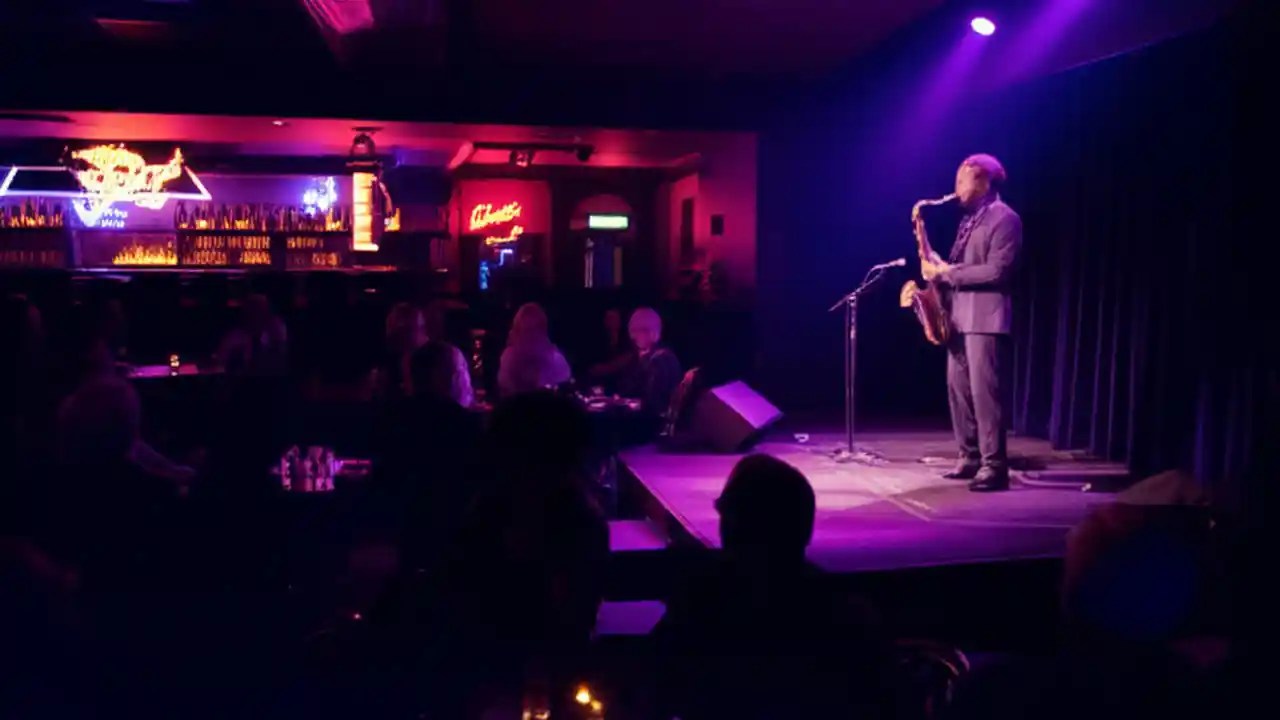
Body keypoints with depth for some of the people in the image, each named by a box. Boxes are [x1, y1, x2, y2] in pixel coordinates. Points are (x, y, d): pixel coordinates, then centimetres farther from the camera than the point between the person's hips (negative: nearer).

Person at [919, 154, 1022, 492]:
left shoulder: (1005, 219, -9)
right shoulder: (970, 219, 19)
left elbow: (997, 272, -19)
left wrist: (948, 273, -16)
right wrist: (939, 266, 3)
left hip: (985, 318, -9)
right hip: (959, 316, 9)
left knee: (985, 393, -10)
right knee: (958, 390, 10)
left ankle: (994, 466, -6)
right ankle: (970, 457, 19)